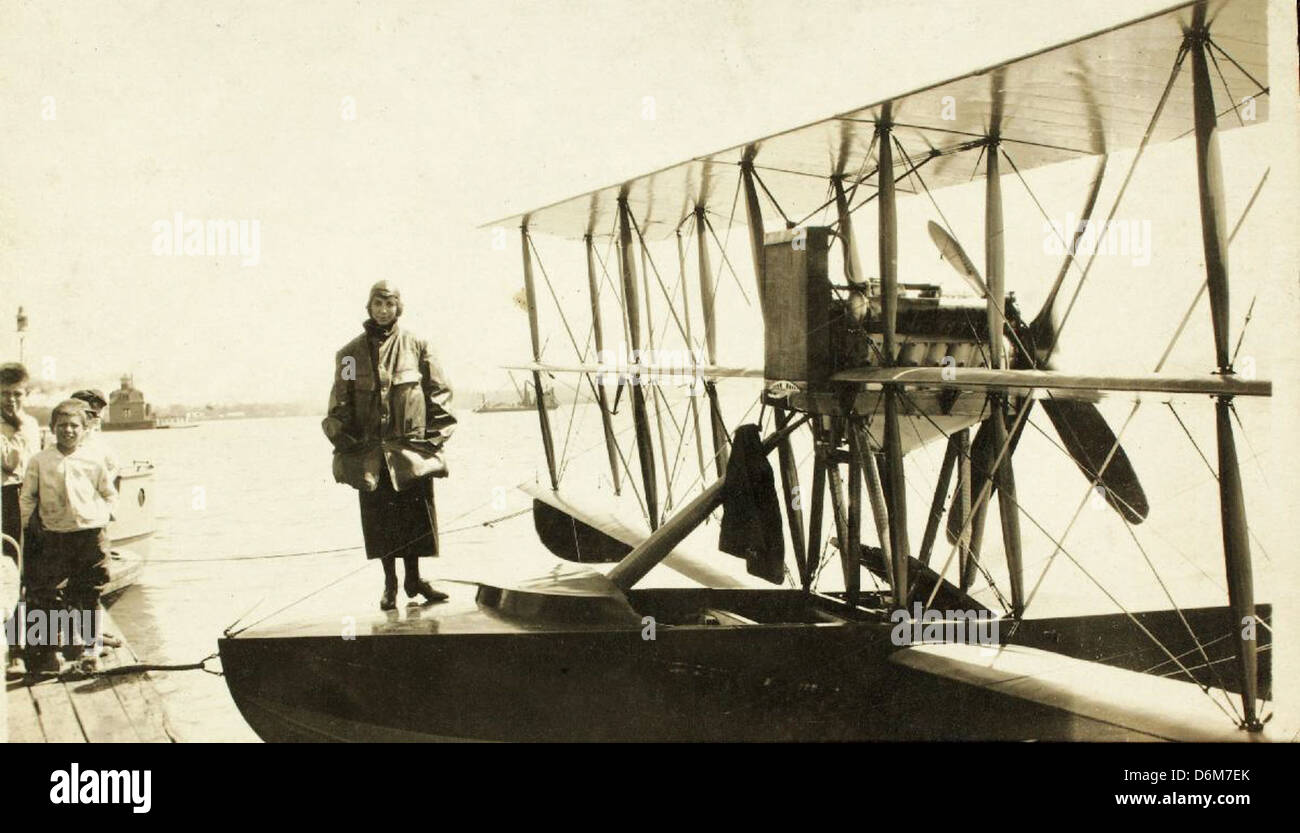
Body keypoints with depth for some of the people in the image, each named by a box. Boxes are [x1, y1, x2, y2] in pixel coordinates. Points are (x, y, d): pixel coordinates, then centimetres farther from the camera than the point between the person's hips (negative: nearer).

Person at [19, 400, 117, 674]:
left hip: (90, 535, 0)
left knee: (88, 596, 5)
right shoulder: (39, 462, 1)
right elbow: (27, 497, 7)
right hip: (54, 536, 0)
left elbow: (109, 494, 14)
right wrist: (25, 527, 1)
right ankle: (39, 647, 14)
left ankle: (90, 647, 17)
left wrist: (101, 516, 3)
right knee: (45, 594, 1)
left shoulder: (94, 461, 1)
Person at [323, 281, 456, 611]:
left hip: (411, 446, 0)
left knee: (415, 514, 0)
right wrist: (345, 440, 2)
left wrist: (434, 433, 0)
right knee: (379, 517, 2)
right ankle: (390, 583, 14)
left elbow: (439, 390, 8)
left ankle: (413, 578, 14)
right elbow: (339, 403, 11)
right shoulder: (351, 353, 8)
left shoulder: (416, 345, 6)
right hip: (370, 450, 1)